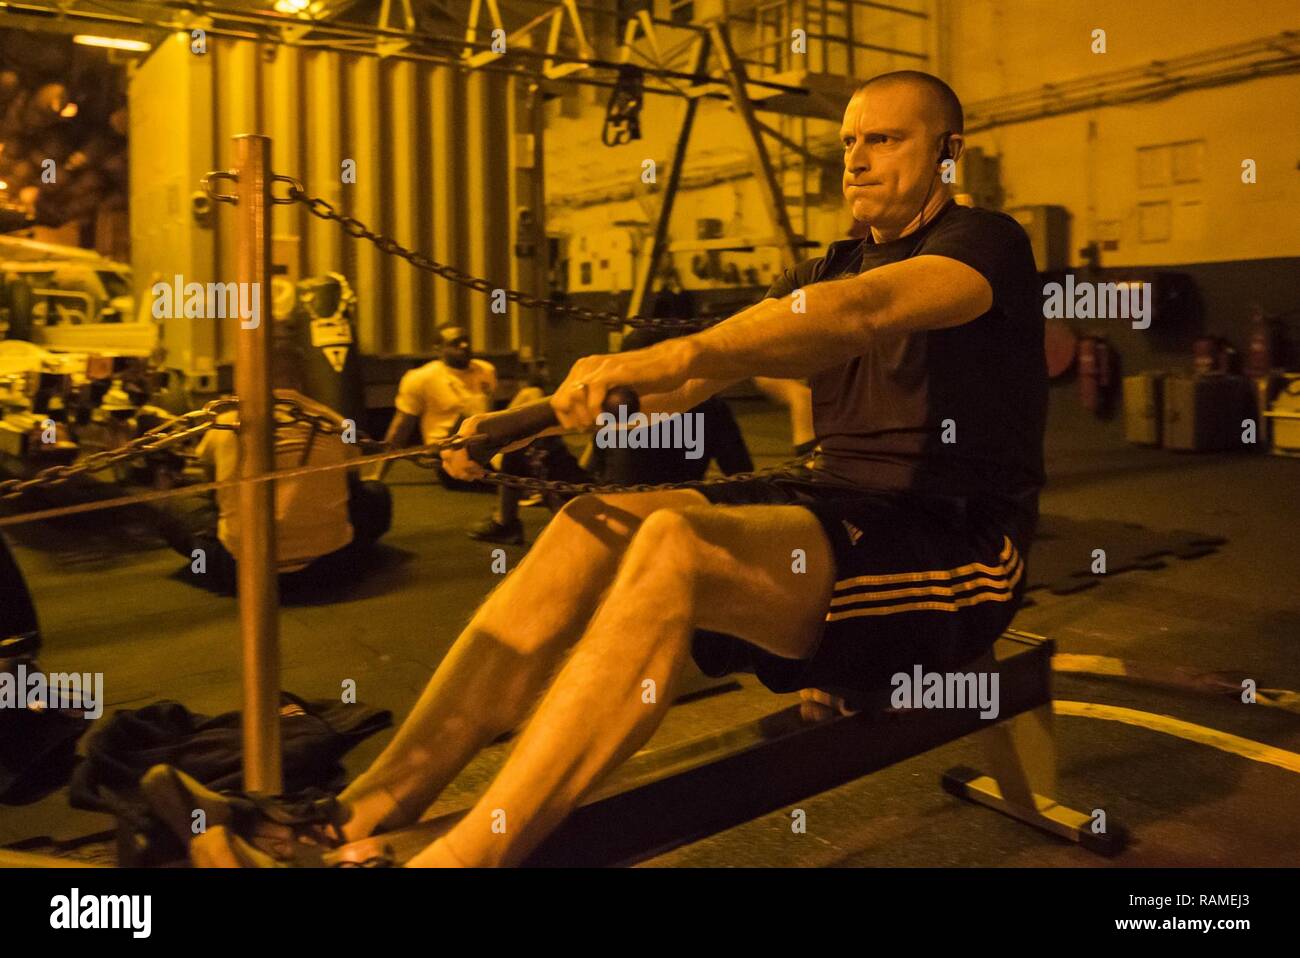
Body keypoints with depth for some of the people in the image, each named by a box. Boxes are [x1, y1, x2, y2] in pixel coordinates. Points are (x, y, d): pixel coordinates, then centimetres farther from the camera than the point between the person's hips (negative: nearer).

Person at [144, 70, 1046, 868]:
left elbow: (857, 311, -27)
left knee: (675, 546, -33)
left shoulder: (986, 245, -3)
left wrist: (671, 355, -41)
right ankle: (362, 814, -20)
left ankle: (466, 853, -35)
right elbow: (705, 370, 4)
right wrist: (537, 413, -11)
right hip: (838, 508, 6)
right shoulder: (832, 266, 18)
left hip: (956, 548, -6)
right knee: (599, 526, -17)